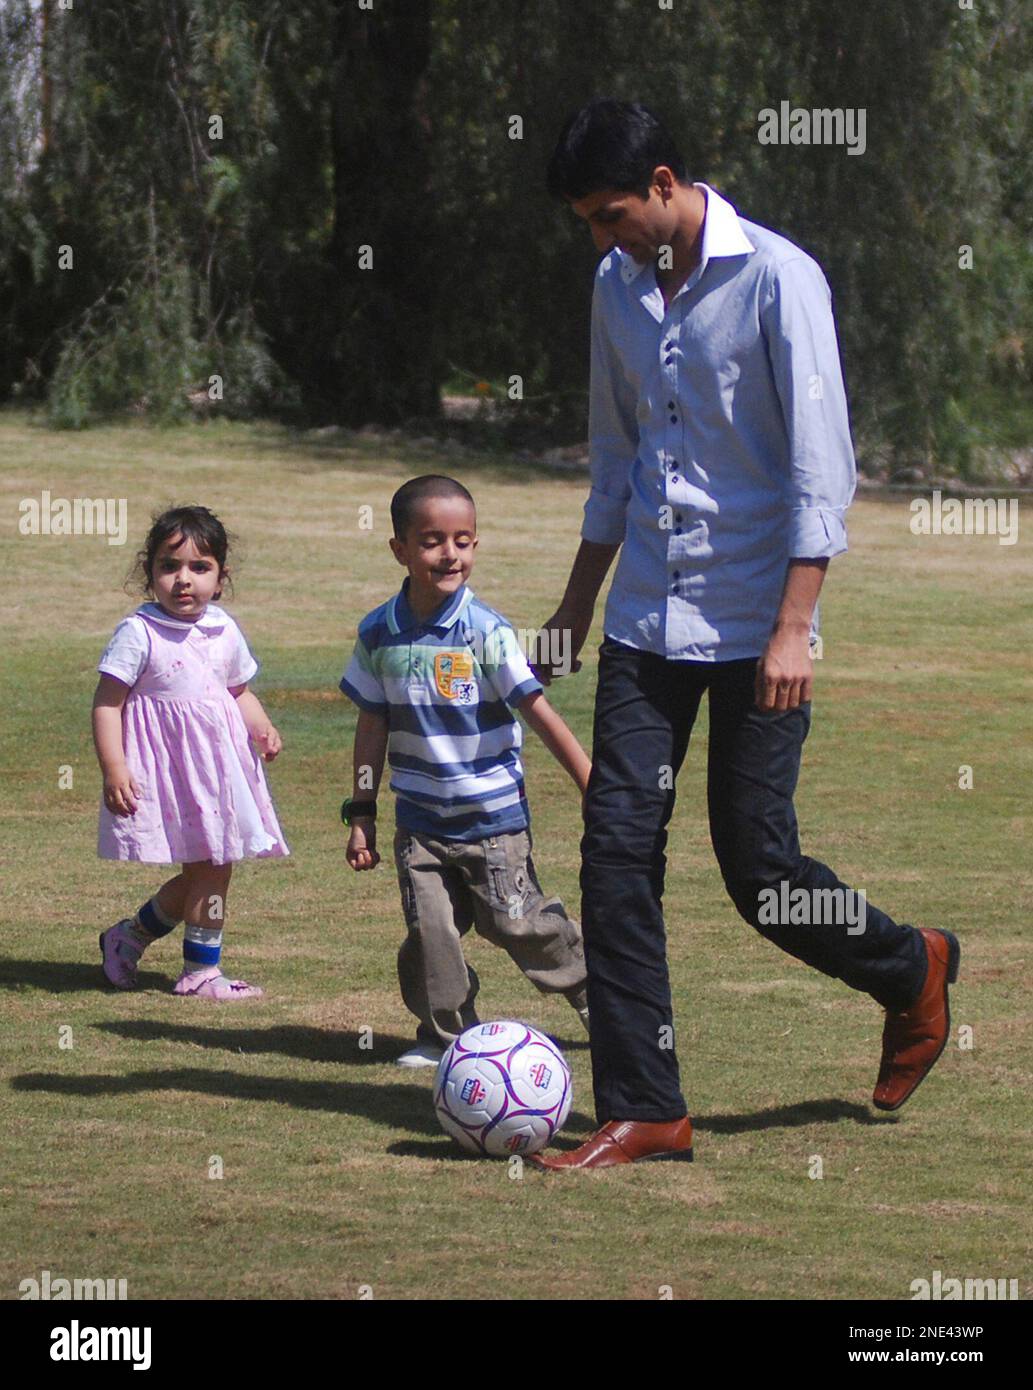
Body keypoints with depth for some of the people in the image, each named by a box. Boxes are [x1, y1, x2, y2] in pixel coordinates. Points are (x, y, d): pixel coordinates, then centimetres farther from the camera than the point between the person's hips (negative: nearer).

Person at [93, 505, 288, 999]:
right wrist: (114, 768, -21)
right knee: (208, 869, -5)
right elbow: (107, 703, -12)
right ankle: (201, 972, 9)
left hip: (219, 765, 7)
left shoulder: (224, 631, 8)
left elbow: (239, 690, 22)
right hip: (165, 767, -7)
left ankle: (128, 937, 28)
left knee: (208, 872, 9)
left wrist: (262, 728, 2)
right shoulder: (138, 634, -11)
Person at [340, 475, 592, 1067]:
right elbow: (373, 725, 9)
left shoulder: (486, 631, -12)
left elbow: (539, 712, -10)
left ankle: (598, 991, 26)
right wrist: (362, 812, 9)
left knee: (518, 922, 3)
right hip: (420, 820, 3)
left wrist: (595, 786, -11)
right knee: (430, 929, -5)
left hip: (494, 816, -3)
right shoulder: (379, 634, -1)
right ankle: (446, 1034, 12)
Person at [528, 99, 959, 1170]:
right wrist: (579, 600, 23)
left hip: (752, 619, -6)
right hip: (649, 619, 6)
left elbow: (821, 464, -13)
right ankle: (641, 1112, 0)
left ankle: (912, 970, 26)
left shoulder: (777, 278, -11)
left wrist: (793, 628, -18)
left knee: (756, 862, -3)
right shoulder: (618, 289, 10)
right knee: (616, 849, -4)